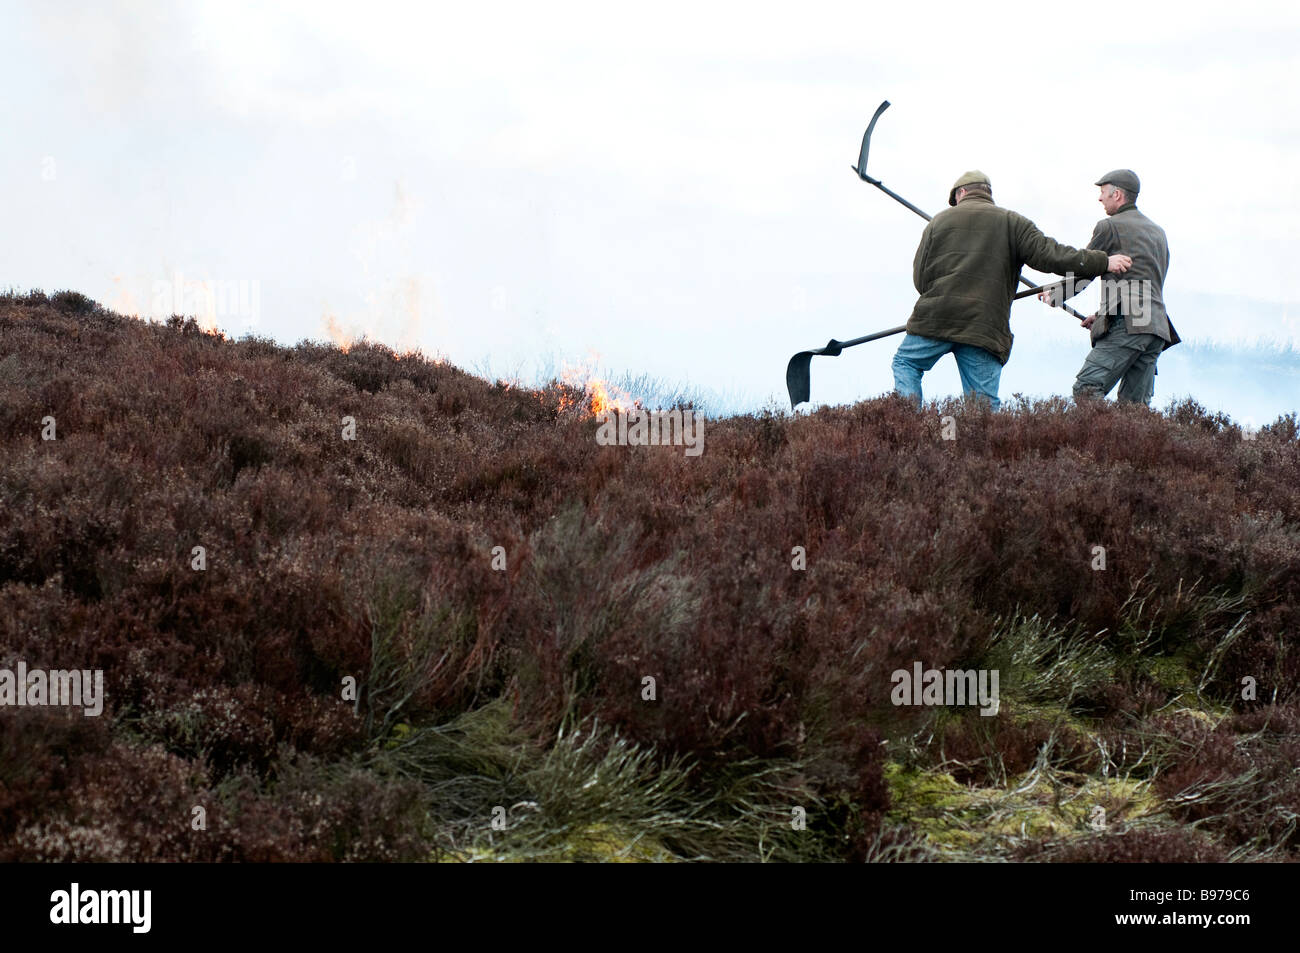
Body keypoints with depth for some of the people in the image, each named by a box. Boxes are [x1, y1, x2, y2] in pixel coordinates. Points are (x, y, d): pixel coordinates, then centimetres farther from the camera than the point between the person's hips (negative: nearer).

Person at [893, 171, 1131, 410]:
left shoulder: (939, 220, 15)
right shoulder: (1012, 222, 10)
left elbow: (920, 276, 14)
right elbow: (1047, 255, -2)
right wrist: (1103, 262, 3)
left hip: (935, 318, 0)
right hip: (986, 327, 0)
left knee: (905, 363, 18)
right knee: (985, 403, 2)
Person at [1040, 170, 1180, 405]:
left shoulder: (1110, 227, 3)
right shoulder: (1158, 232, 27)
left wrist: (1054, 295, 28)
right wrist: (1102, 314, 35)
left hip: (1127, 324, -8)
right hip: (1157, 327, 8)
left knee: (1086, 390, -15)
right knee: (1133, 402, 4)